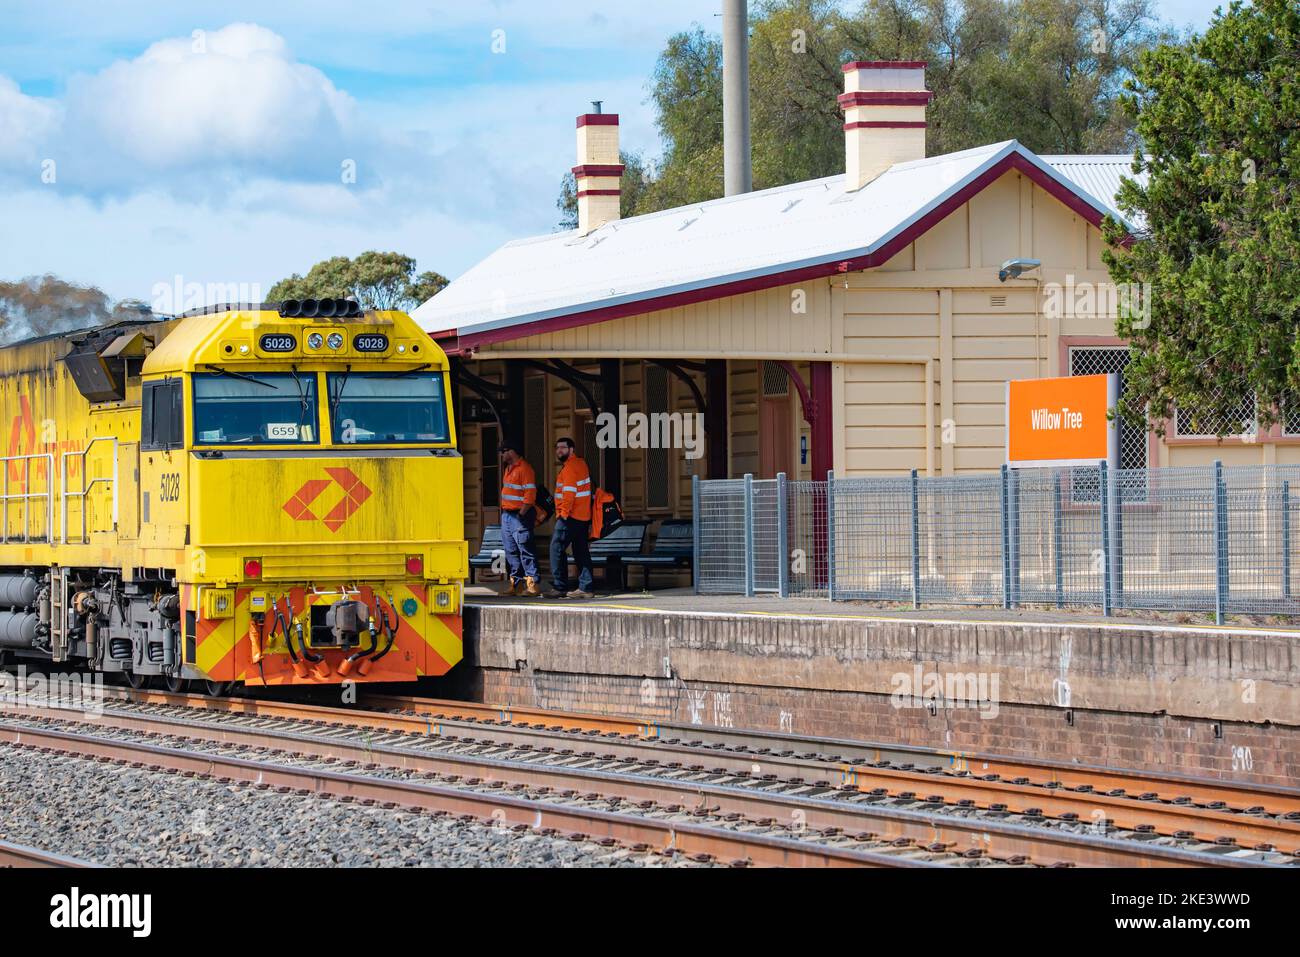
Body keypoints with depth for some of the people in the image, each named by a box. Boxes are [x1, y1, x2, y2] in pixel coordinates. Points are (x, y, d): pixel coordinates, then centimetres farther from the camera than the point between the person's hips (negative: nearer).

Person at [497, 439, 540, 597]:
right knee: (511, 551, 10)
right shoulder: (509, 468, 17)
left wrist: (521, 514, -19)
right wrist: (504, 513, 16)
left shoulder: (524, 469, -12)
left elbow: (530, 495, -17)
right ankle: (516, 583, 14)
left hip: (520, 515, -10)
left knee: (525, 551, -10)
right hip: (506, 515, 10)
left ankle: (532, 585, -10)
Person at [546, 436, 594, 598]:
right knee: (581, 552, 9)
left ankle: (559, 587, -7)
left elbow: (569, 493, -21)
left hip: (570, 517, -10)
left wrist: (564, 513, -18)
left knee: (557, 549, -5)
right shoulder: (580, 464, 18)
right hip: (584, 517, 10)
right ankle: (585, 588, 8)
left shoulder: (570, 467, -13)